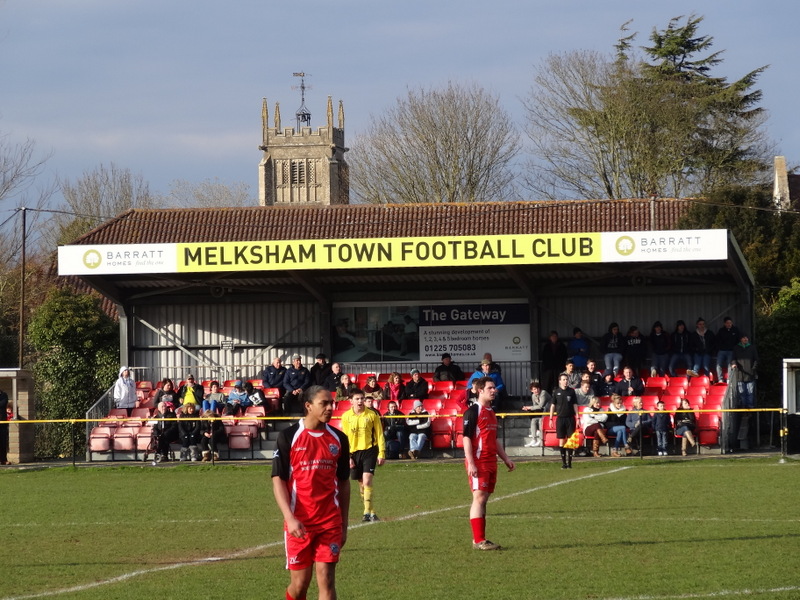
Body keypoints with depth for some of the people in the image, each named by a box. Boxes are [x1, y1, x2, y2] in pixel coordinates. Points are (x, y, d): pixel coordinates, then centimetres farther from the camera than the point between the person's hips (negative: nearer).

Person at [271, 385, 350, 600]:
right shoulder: (288, 437, -4)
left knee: (326, 580, -5)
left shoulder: (338, 439, 7)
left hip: (330, 523, 2)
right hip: (298, 524, -2)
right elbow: (278, 480, -5)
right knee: (299, 583, 3)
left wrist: (344, 525, 11)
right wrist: (290, 518, -16)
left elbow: (344, 483, 13)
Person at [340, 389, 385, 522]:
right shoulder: (346, 417, 1)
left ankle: (367, 512, -17)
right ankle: (371, 512, 19)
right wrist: (348, 457, 0)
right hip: (354, 452, 3)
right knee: (361, 484, 8)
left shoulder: (372, 415, -4)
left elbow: (379, 435, 2)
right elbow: (345, 438, 5)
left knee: (367, 481, -16)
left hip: (369, 451, -3)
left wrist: (381, 454, -3)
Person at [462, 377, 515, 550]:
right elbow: (466, 438, -14)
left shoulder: (491, 413, 18)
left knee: (483, 499, 9)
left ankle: (479, 539, 11)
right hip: (478, 463, -9)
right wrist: (471, 463, -20)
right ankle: (479, 540, -13)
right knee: (479, 498, -11)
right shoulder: (472, 412, -9)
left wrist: (505, 458, 22)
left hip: (491, 462, 9)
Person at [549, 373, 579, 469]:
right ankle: (563, 462, 5)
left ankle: (569, 462, 2)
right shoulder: (556, 392, 4)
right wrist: (551, 419, 4)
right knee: (561, 440, 0)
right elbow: (553, 406, 8)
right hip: (560, 418, 0)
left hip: (570, 418, 0)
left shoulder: (571, 391, 5)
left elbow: (575, 405, 7)